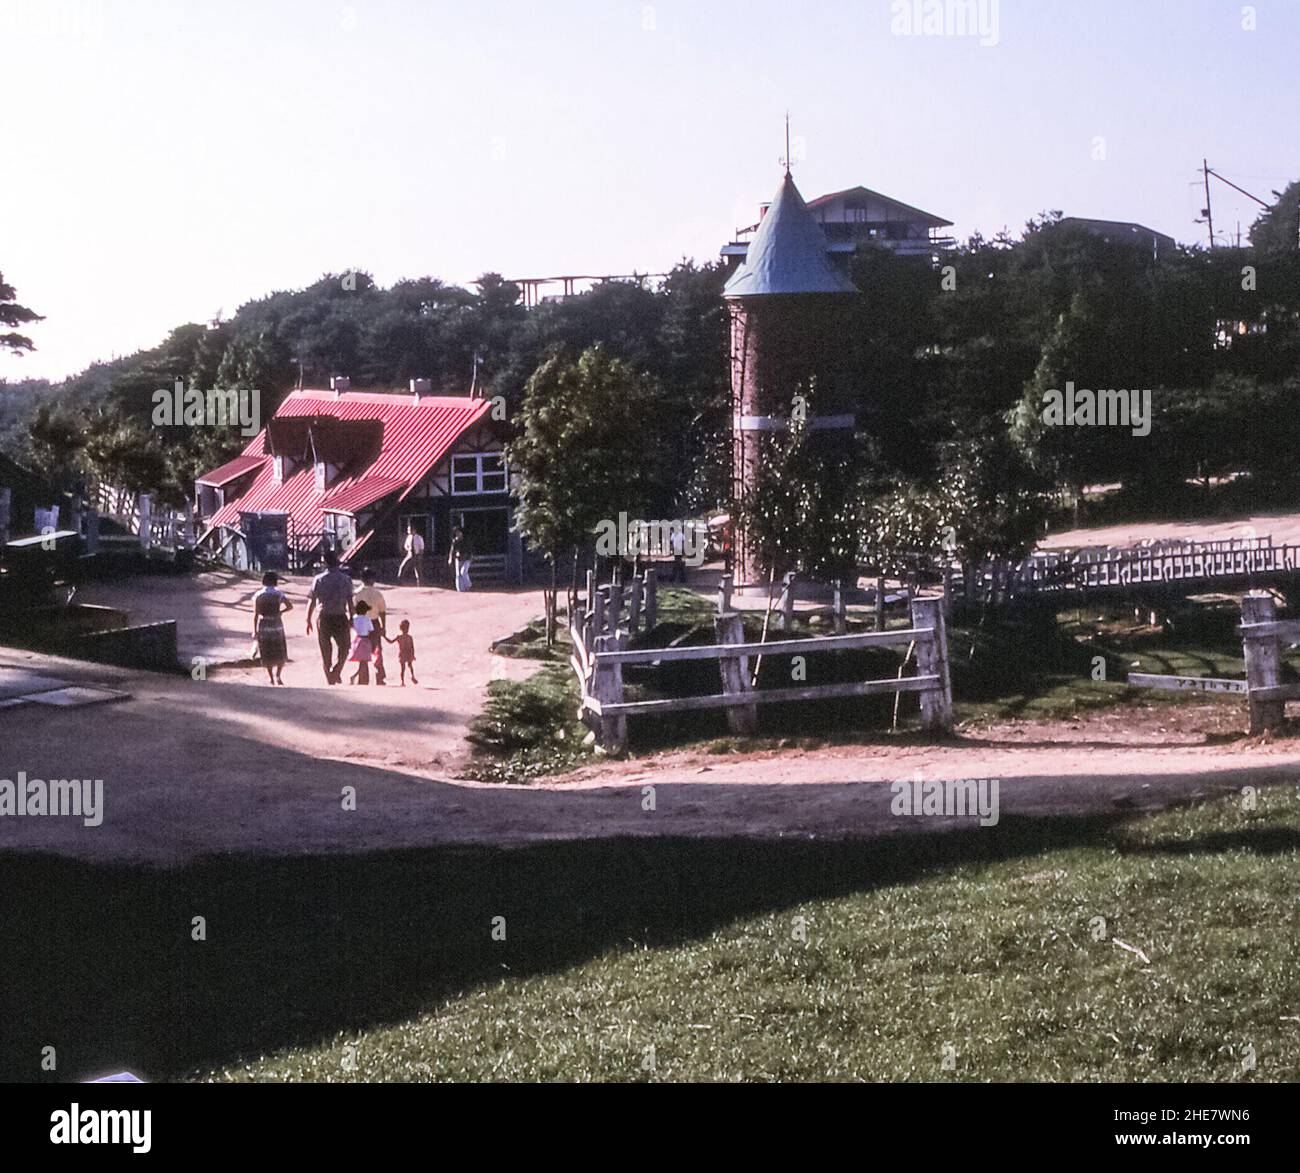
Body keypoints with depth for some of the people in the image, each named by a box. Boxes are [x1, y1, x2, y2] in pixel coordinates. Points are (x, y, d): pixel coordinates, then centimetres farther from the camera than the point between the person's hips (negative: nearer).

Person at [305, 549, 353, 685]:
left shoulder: (318, 579, -1)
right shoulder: (345, 579, -3)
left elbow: (312, 602, -1)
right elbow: (350, 601, -6)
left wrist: (308, 620, 6)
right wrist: (351, 618, 3)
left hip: (324, 618, 1)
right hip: (340, 617, -1)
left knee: (325, 650, 11)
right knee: (344, 648, 14)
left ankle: (329, 678, 8)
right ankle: (336, 671, -8)